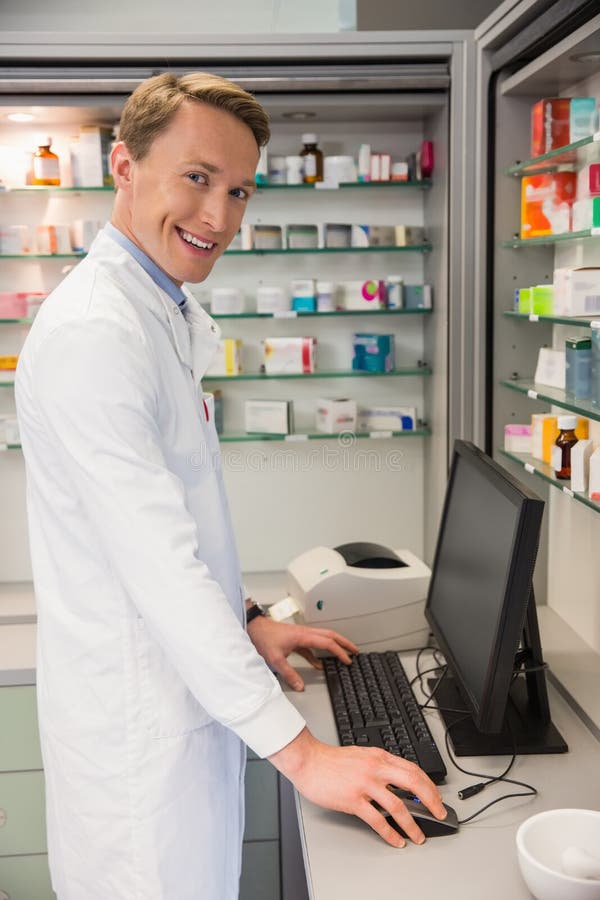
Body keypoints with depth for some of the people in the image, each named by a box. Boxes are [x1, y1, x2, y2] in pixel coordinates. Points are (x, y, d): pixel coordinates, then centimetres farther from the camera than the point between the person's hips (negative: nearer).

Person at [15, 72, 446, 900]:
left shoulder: (168, 316, 8)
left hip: (186, 684, 9)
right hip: (137, 721, -9)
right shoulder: (91, 333, -24)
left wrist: (245, 624, 13)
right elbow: (158, 566, -28)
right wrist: (302, 754, -24)